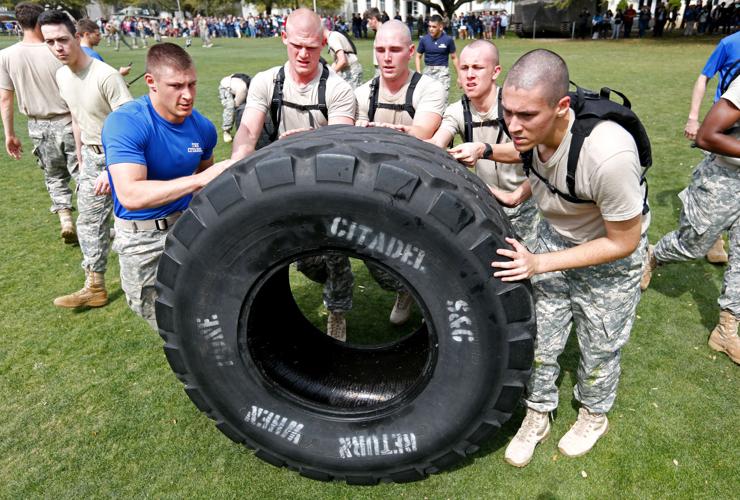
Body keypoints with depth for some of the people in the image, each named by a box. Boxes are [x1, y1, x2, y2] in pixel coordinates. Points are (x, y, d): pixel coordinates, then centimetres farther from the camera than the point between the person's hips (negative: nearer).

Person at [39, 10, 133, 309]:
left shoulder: (106, 76, -22)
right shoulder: (61, 76, 3)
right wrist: (81, 160, 17)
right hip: (93, 156, 8)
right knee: (89, 222, 9)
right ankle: (95, 288, 19)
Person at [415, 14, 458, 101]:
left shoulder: (448, 39, -6)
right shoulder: (424, 39, -2)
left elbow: (454, 58, 2)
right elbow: (418, 57, 8)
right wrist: (419, 74, -3)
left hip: (442, 71, -2)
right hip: (428, 71, 2)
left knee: (443, 99, -7)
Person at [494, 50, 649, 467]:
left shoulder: (608, 154, -41)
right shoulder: (531, 130, -22)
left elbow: (623, 243, -25)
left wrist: (540, 263, -25)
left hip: (612, 255, -4)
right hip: (554, 237, 5)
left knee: (599, 347, 14)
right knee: (540, 340, 9)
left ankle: (594, 415, 44)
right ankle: (538, 416, 33)